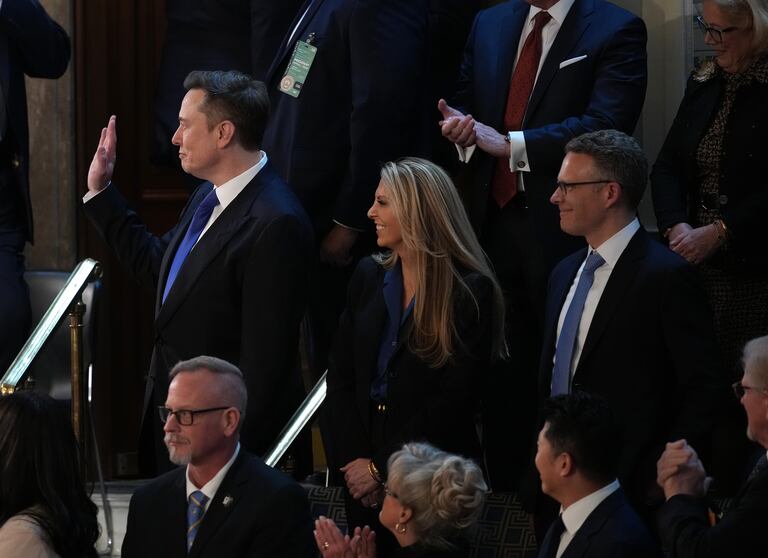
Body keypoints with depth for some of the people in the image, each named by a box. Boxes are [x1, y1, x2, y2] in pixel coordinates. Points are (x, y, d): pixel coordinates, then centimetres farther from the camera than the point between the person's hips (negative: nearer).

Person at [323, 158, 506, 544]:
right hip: (362, 474, 5)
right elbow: (340, 377, 5)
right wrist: (353, 458, -8)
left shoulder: (471, 292, -11)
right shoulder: (369, 276, 6)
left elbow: (456, 401, -14)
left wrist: (382, 468, -14)